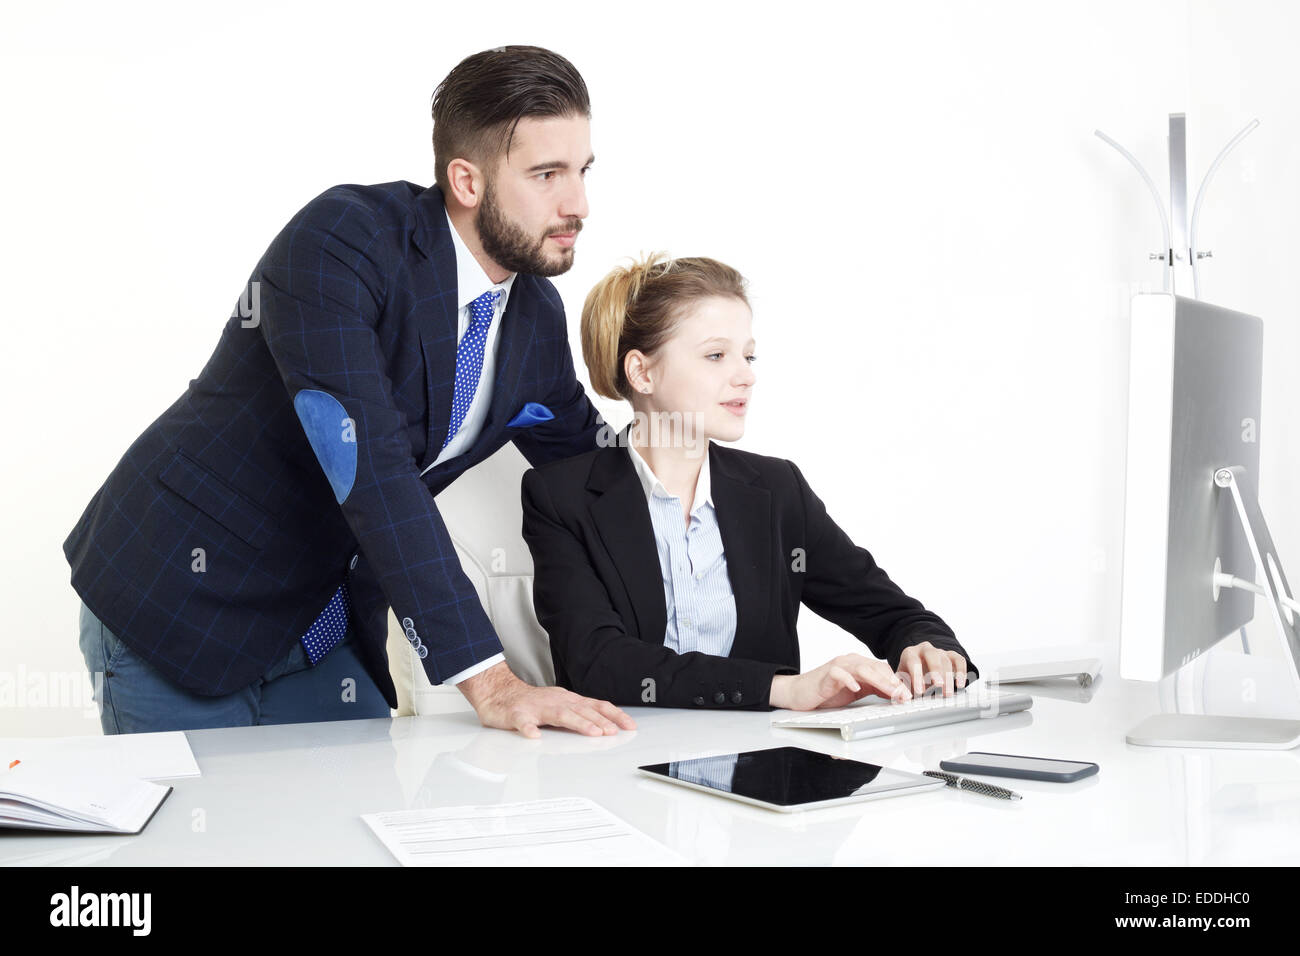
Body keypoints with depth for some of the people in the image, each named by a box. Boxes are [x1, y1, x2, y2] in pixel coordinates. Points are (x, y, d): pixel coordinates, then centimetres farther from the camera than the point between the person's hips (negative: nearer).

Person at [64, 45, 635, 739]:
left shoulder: (537, 318, -1)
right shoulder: (341, 240, -23)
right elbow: (368, 466, -32)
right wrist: (488, 681, -35)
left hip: (327, 628, 6)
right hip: (181, 602, -6)